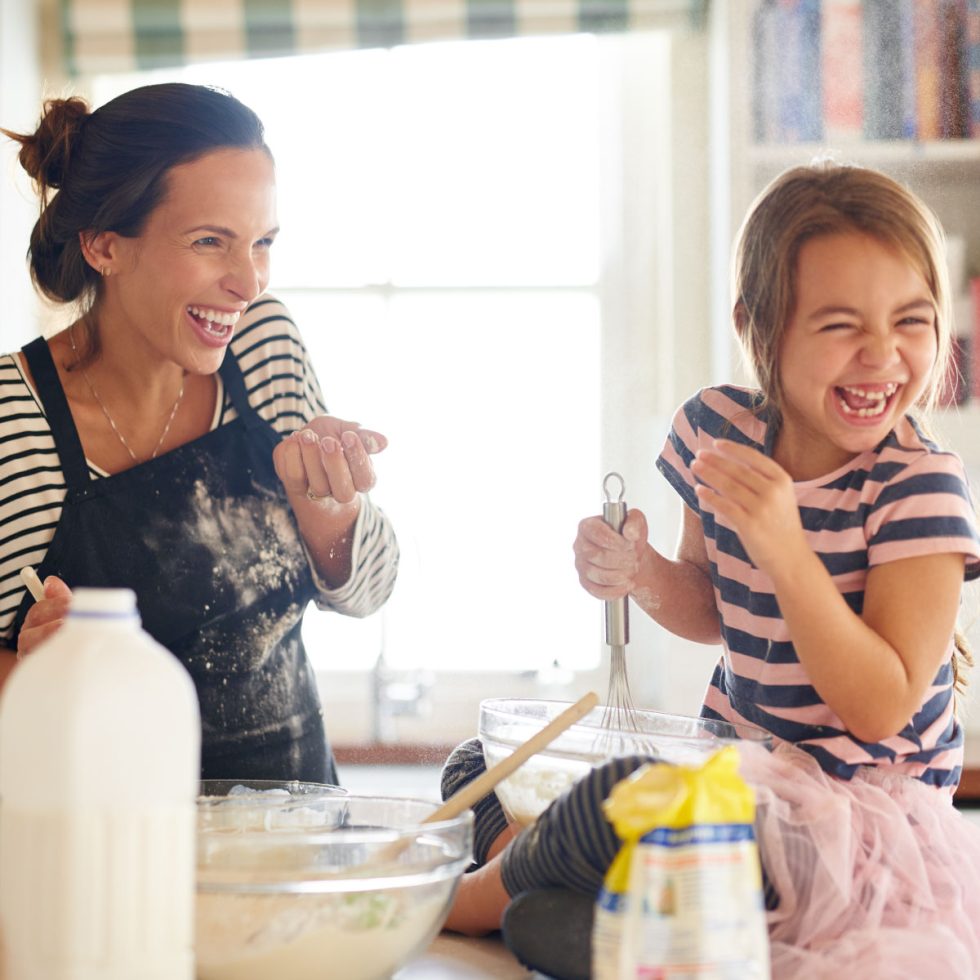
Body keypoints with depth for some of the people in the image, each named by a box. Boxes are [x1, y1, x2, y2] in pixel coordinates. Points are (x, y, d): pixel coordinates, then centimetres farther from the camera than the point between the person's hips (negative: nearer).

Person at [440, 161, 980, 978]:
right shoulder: (715, 428, -3)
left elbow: (881, 709, -23)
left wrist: (784, 548, -32)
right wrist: (643, 574, -8)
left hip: (858, 807, -6)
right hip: (733, 758, 7)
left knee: (622, 805, -30)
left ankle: (474, 900, -3)